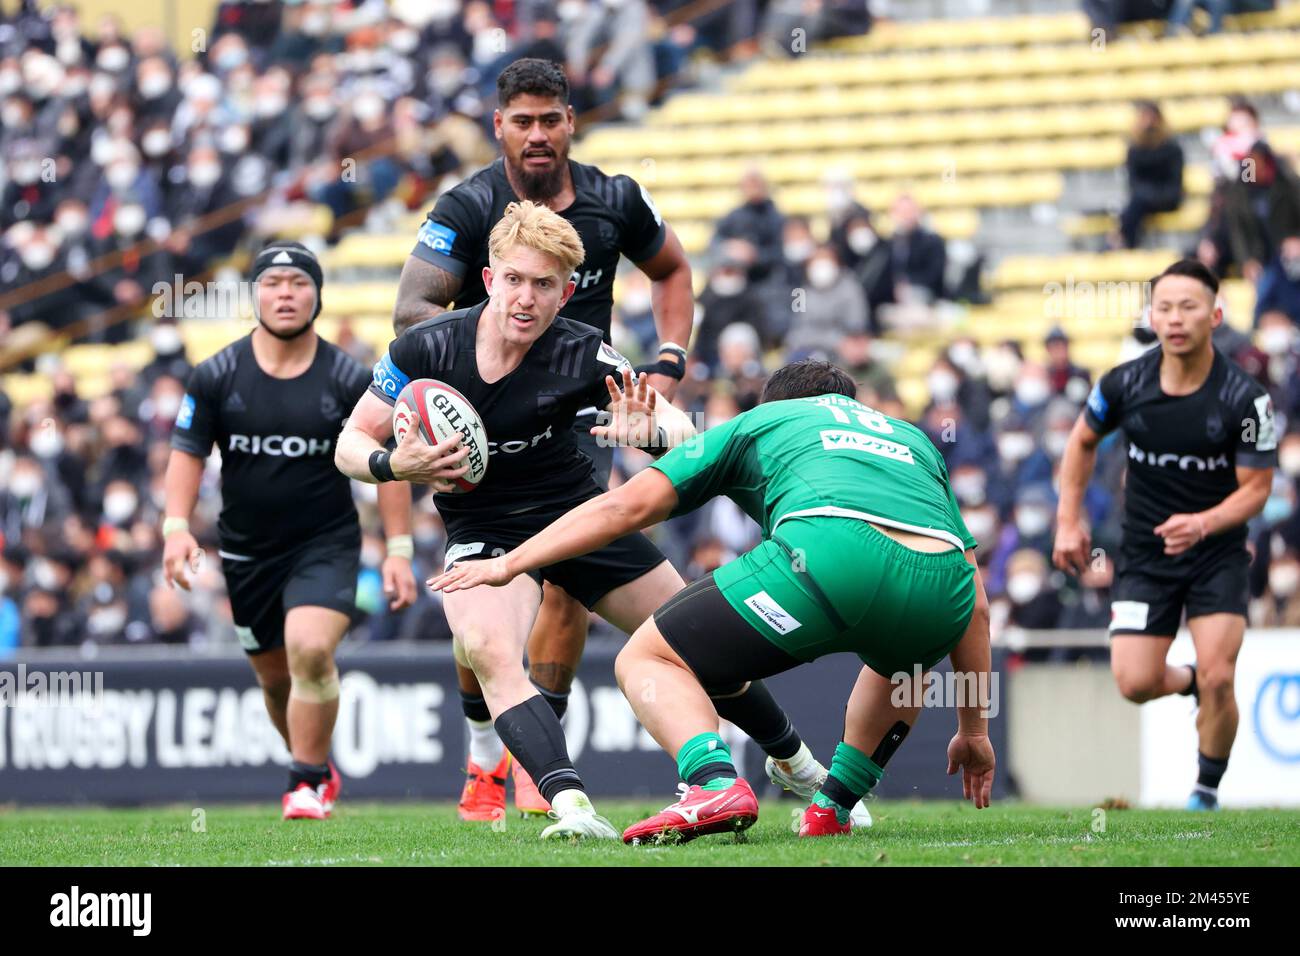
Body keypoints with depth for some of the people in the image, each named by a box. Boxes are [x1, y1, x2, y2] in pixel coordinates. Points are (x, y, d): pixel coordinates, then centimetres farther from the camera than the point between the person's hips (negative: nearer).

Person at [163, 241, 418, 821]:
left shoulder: (349, 380, -5)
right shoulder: (217, 376, -2)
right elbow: (187, 453, 3)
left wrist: (398, 549, -2)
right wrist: (177, 526, -11)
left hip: (327, 545, -3)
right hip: (247, 551, 3)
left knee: (310, 649, -25)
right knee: (275, 675, 10)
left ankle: (308, 782, -11)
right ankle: (319, 769, 34)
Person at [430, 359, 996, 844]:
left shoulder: (757, 421, 32)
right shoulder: (913, 439, 40)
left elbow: (627, 505, 22)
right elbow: (974, 604, 35)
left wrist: (509, 564, 29)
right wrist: (974, 730, 40)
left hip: (831, 553, -4)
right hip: (942, 584, 4)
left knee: (647, 660, 10)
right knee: (900, 661, 41)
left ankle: (715, 781, -17)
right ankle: (833, 809, 28)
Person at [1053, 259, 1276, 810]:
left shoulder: (1245, 399, -16)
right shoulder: (1125, 384, -9)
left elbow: (1255, 488, -10)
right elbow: (1083, 441, 11)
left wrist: (1202, 524, -28)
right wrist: (1068, 521, 7)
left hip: (1218, 552, -2)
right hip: (1144, 553, 2)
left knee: (1217, 680, -16)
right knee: (1135, 684, -9)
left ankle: (1208, 790, 9)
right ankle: (1188, 683, 28)